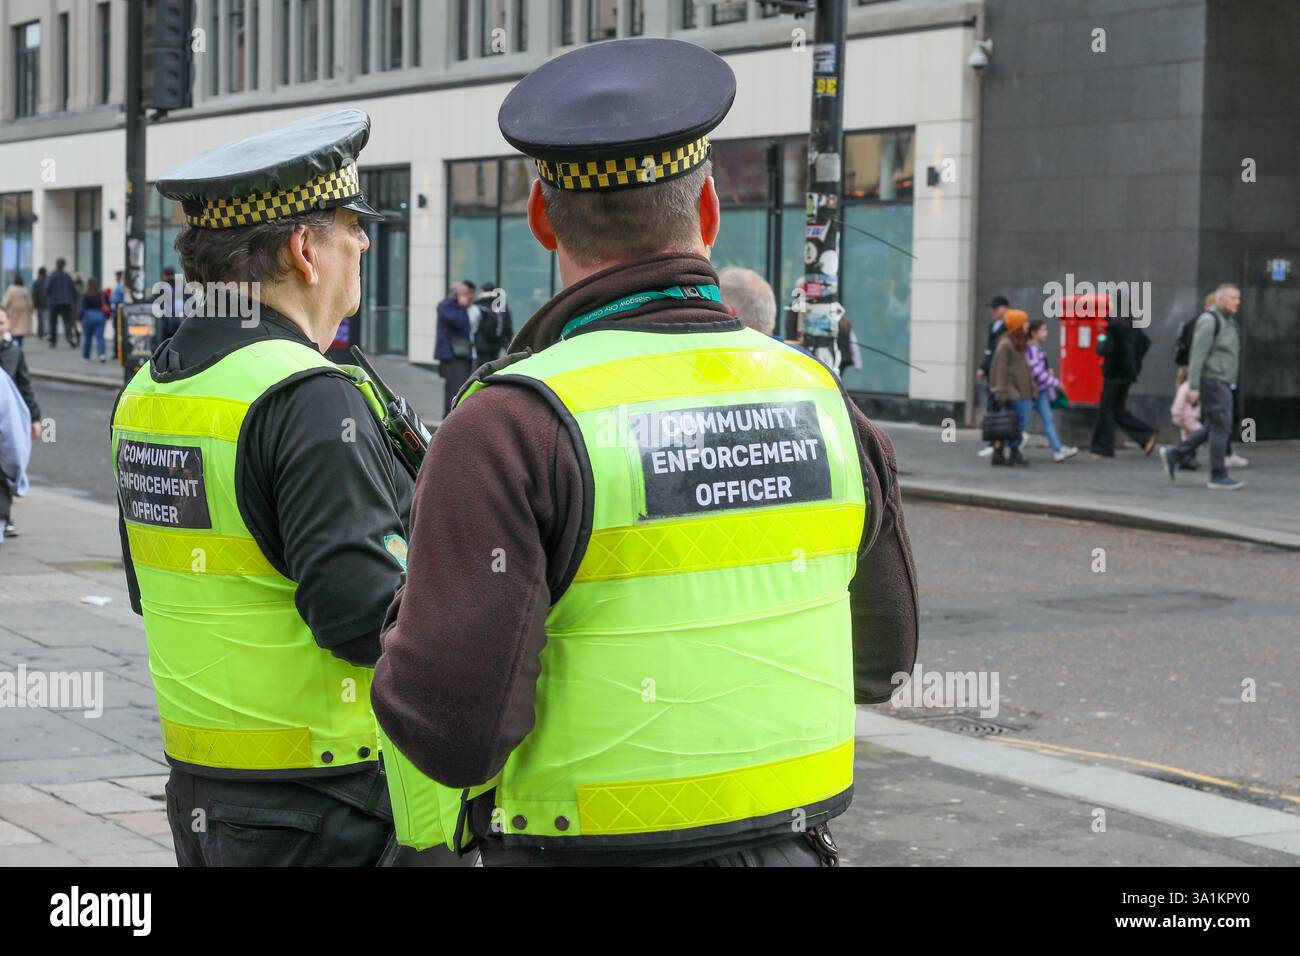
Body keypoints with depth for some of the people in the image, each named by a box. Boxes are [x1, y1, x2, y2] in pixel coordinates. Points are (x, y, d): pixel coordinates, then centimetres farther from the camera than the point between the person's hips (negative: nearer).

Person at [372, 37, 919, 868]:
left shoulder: (511, 428, -17)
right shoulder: (817, 396, 0)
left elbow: (447, 716, -22)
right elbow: (880, 653, 13)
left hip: (578, 850, -5)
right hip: (789, 844, 5)